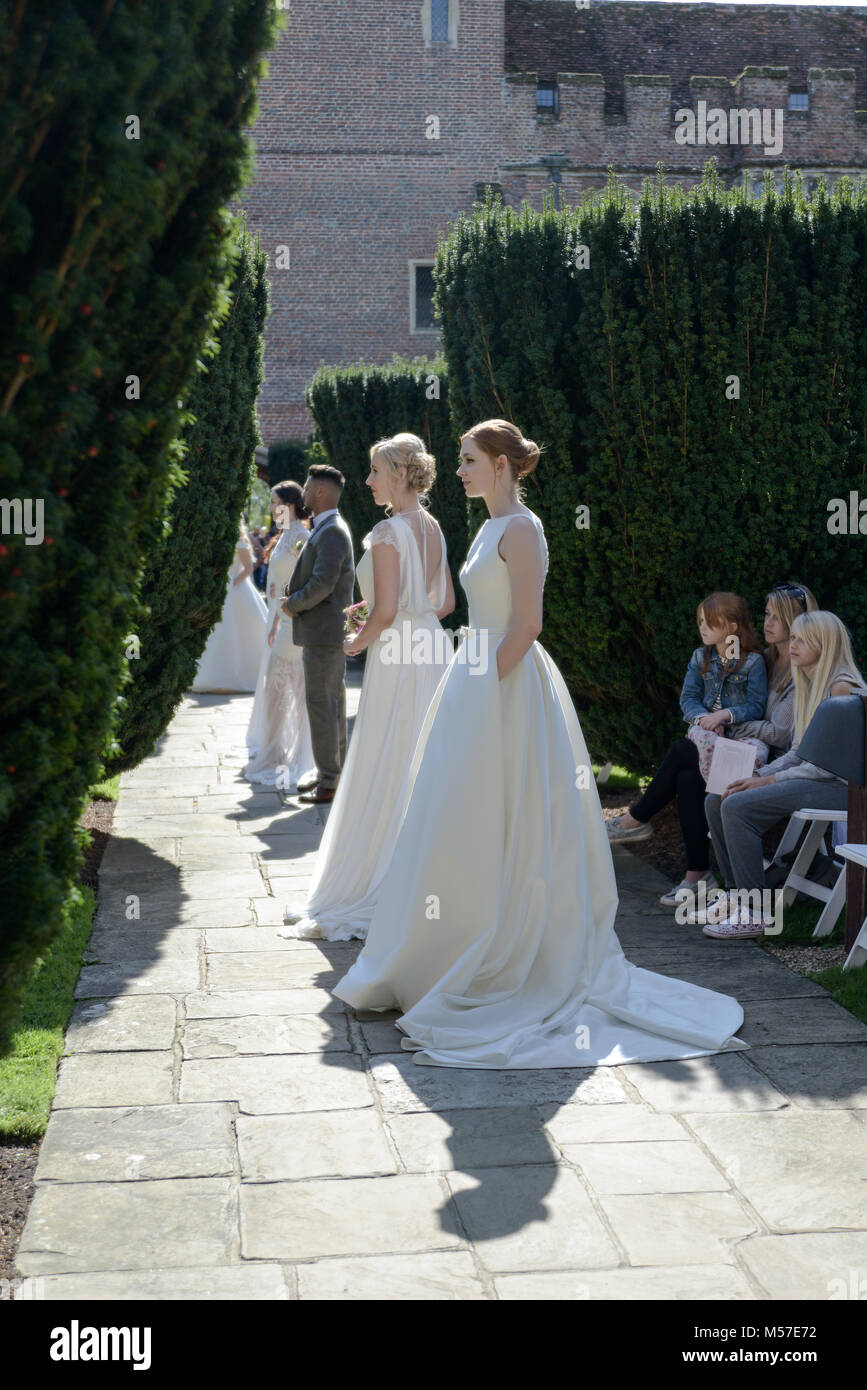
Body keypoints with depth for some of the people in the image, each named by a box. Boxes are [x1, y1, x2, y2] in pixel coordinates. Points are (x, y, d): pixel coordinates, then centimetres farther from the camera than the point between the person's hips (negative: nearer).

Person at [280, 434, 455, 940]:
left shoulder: (388, 533, -15)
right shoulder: (433, 528, 10)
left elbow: (386, 612, -20)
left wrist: (357, 643, -3)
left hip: (397, 663, -8)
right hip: (434, 655, 8)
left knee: (384, 780, -1)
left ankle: (370, 894, 6)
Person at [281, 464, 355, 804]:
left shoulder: (332, 533, -18)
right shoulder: (326, 529, 15)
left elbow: (322, 584, -26)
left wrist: (292, 604, -11)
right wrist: (294, 595, 7)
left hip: (324, 632, -11)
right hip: (326, 632, 11)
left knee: (321, 703, -7)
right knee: (331, 701, 15)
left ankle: (329, 781, -3)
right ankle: (334, 769, 24)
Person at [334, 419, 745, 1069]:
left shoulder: (520, 529, -14)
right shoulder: (494, 528, 15)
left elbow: (526, 625, -20)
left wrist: (482, 687, -19)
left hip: (507, 692, -10)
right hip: (485, 682, 10)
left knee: (489, 830, -4)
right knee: (464, 828, 13)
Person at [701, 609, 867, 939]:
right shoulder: (808, 686, 16)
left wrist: (770, 781, -17)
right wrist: (756, 776, 1)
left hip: (840, 787, -10)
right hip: (811, 777, 10)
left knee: (737, 807, -24)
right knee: (716, 801, 0)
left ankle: (756, 913, -19)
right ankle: (736, 894, 8)